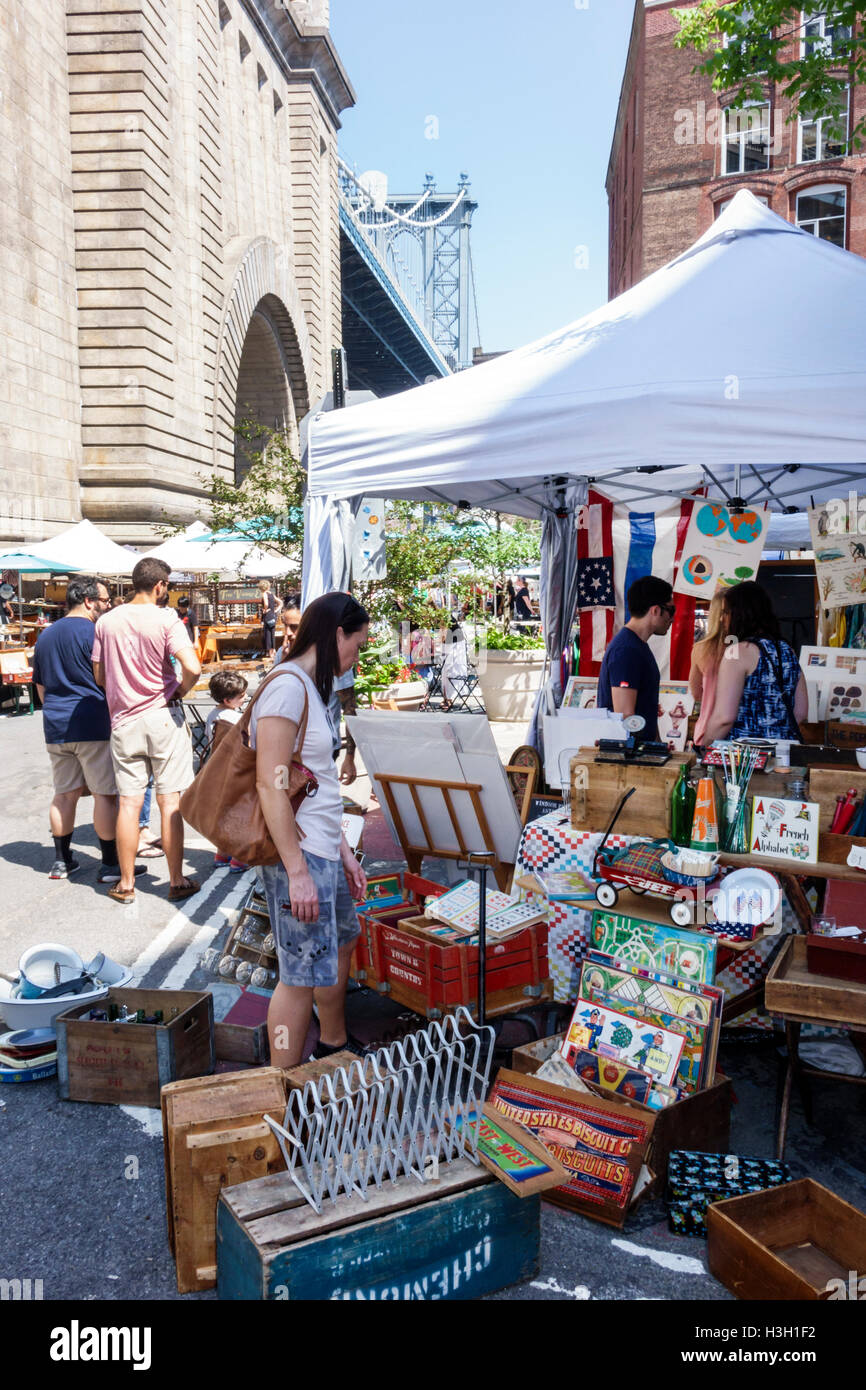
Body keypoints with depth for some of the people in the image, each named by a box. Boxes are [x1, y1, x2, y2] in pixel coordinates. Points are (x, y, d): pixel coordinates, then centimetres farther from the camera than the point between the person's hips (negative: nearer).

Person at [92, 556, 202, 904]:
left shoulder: (106, 621, 3)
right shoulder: (165, 619, -11)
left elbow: (99, 676, 9)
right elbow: (192, 667, -23)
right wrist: (180, 691, -4)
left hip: (123, 720, 3)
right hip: (162, 716, -3)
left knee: (129, 803, 9)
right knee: (170, 801, 3)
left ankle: (126, 884, 16)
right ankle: (177, 882, 11)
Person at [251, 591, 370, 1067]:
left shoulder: (311, 688, 14)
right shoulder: (287, 686, -16)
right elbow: (271, 784, -23)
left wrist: (343, 852, 19)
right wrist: (297, 872, -24)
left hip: (324, 853, 11)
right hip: (299, 854, -11)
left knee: (342, 941, 25)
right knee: (301, 975, -3)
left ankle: (333, 1044, 46)